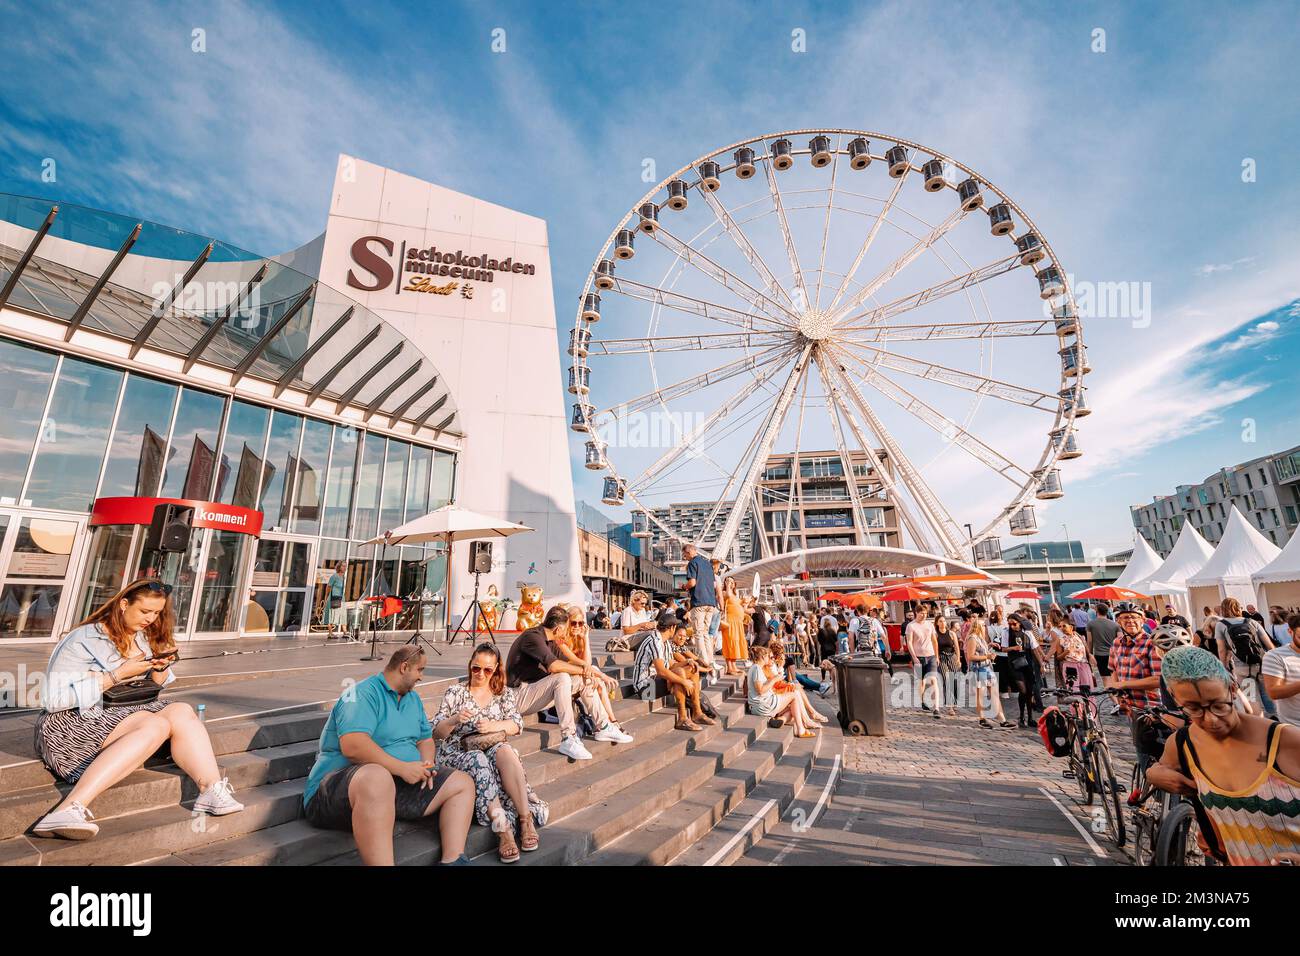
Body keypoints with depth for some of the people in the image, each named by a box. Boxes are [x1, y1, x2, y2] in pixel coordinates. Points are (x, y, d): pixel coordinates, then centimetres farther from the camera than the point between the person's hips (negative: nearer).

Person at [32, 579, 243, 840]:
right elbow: (55, 697, -17)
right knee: (156, 724, -33)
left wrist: (161, 667, -3)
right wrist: (119, 674, -21)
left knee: (181, 711, -23)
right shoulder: (85, 639, -10)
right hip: (74, 720, -6)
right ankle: (70, 809, -41)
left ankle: (213, 790, -34)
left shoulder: (146, 637, 13)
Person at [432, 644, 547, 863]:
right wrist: (454, 720, -20)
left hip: (493, 748, 1)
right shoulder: (455, 692, 8)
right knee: (479, 761, -38)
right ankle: (503, 827, -44)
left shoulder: (504, 693, 14)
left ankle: (525, 818, -38)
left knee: (504, 752, -36)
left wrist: (494, 725, -19)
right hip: (457, 752, -1)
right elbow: (436, 733, 2)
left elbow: (517, 725, 1)